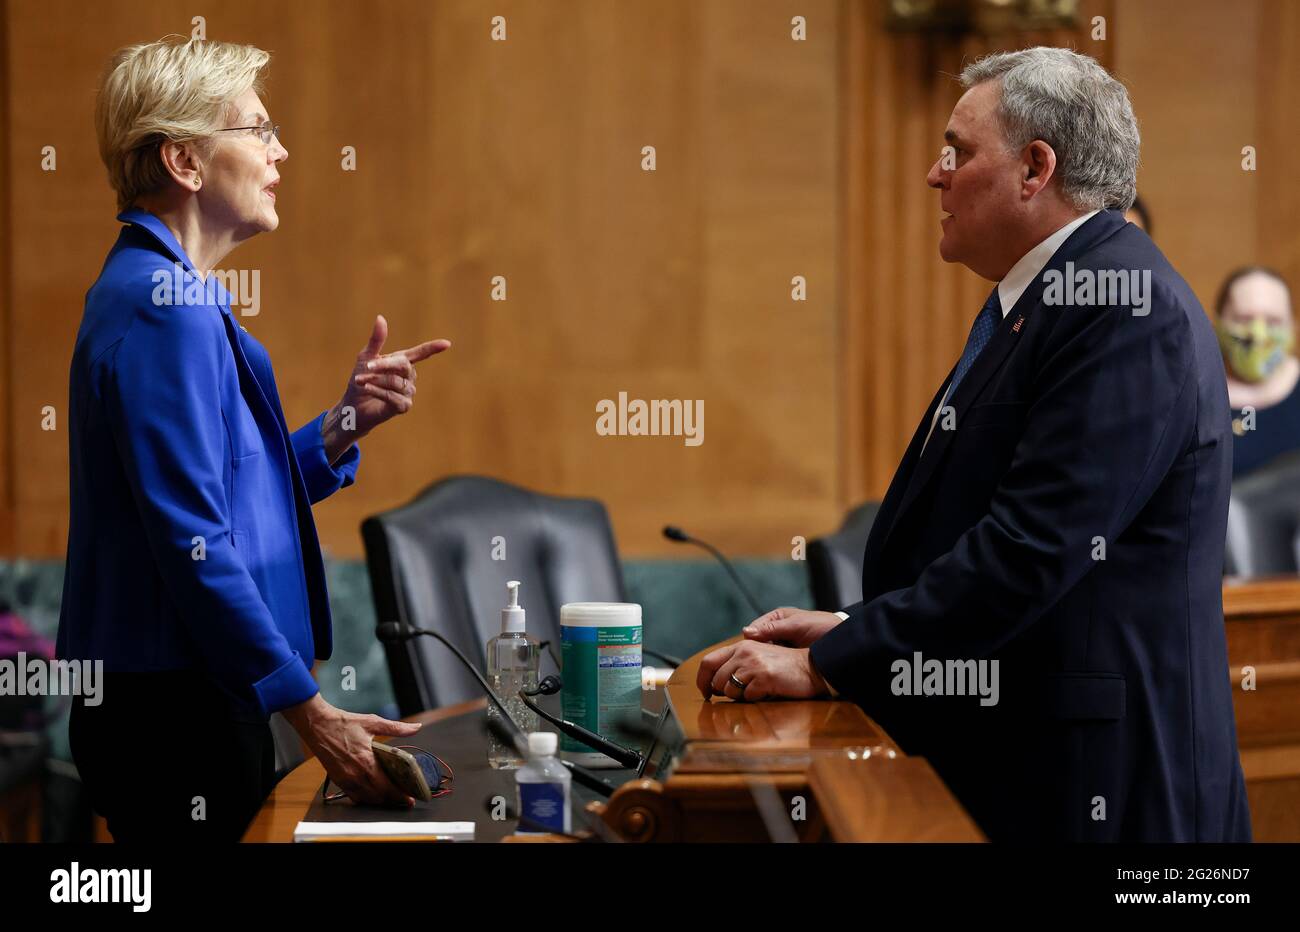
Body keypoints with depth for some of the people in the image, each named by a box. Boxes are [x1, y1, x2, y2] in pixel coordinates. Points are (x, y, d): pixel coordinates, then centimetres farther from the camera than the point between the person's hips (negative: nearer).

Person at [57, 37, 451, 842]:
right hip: (173, 714, -10)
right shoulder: (165, 307, -16)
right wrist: (313, 713, -20)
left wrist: (347, 423, 4)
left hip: (197, 698, 10)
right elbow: (194, 542, -22)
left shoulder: (175, 294, 16)